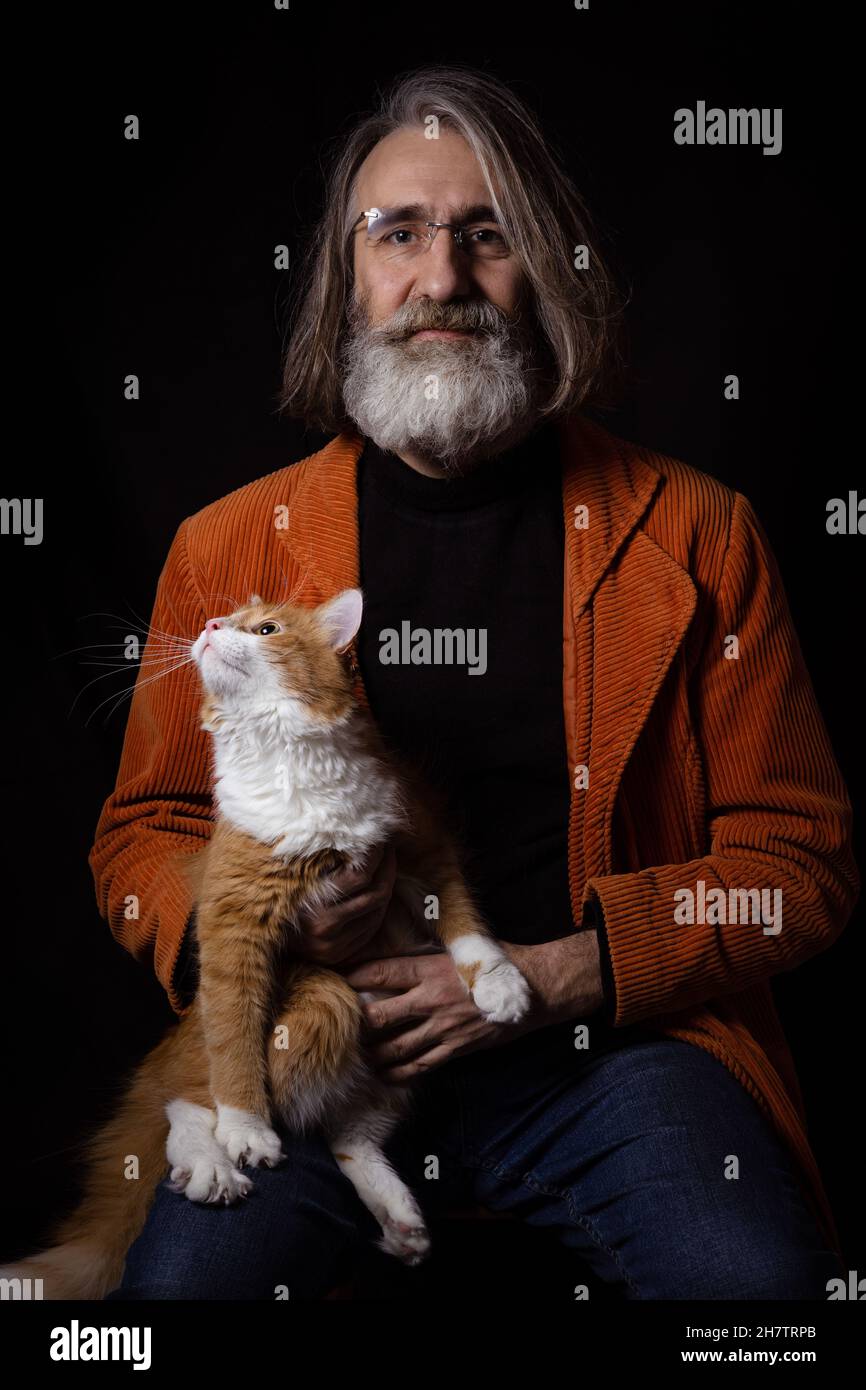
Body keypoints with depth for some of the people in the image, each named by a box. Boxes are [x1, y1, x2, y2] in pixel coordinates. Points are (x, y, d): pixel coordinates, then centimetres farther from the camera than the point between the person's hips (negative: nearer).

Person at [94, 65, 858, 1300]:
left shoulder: (694, 534, 3)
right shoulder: (229, 547, 7)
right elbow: (142, 835, 14)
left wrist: (549, 978, -9)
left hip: (609, 1041, 0)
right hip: (313, 1038, 1)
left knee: (754, 1276, -26)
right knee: (180, 1278, -24)